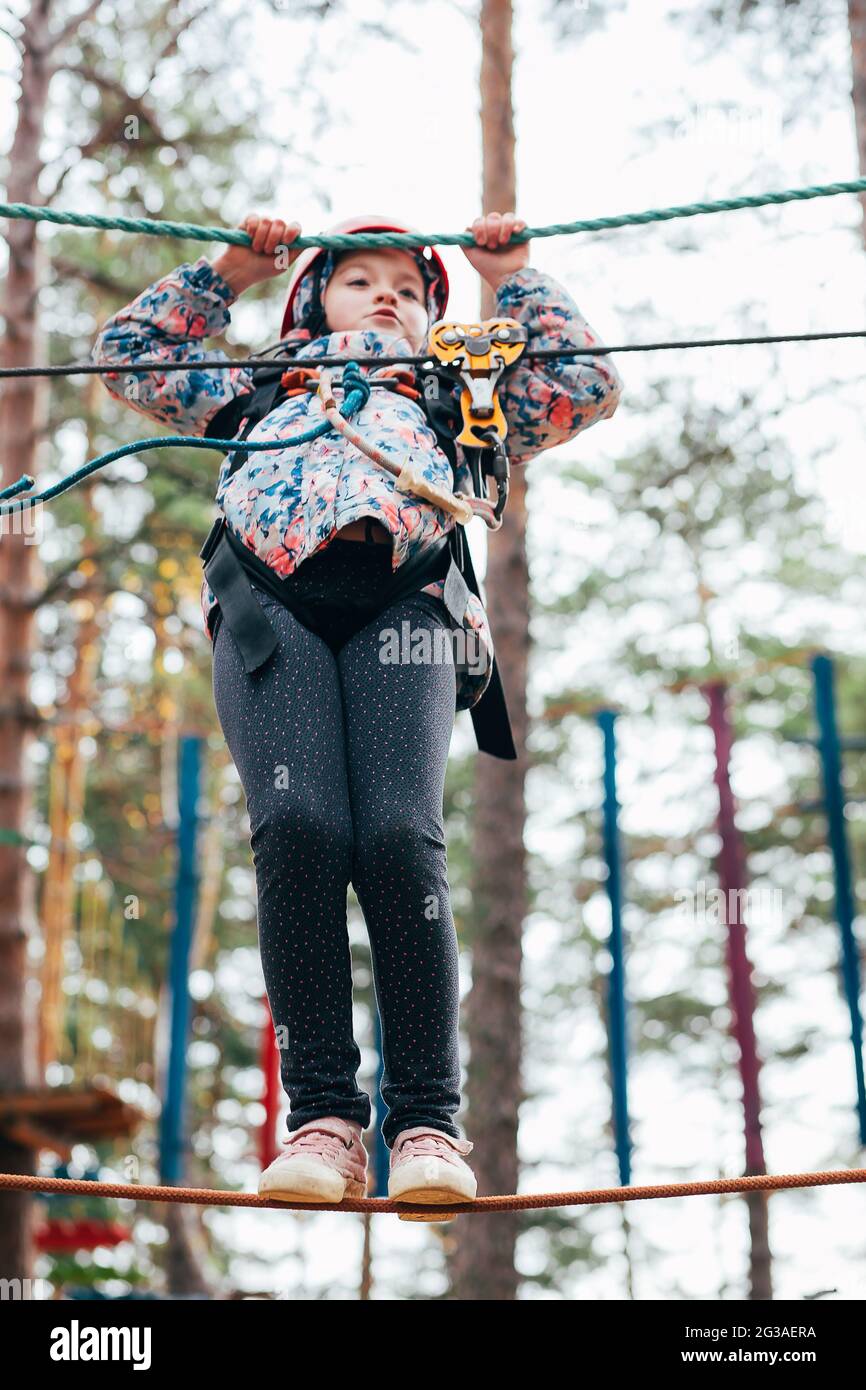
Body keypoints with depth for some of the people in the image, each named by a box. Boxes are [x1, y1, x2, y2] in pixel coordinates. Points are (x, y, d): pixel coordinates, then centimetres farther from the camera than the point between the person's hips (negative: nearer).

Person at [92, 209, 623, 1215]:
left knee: (400, 833, -25)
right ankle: (321, 1113, -23)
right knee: (297, 826, -26)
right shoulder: (259, 392, 42)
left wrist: (511, 279, 40)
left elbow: (589, 385, 35)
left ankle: (427, 1118, -21)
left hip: (402, 599, 0)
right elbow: (128, 350, 42)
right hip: (269, 601, 0)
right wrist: (230, 270, 41)